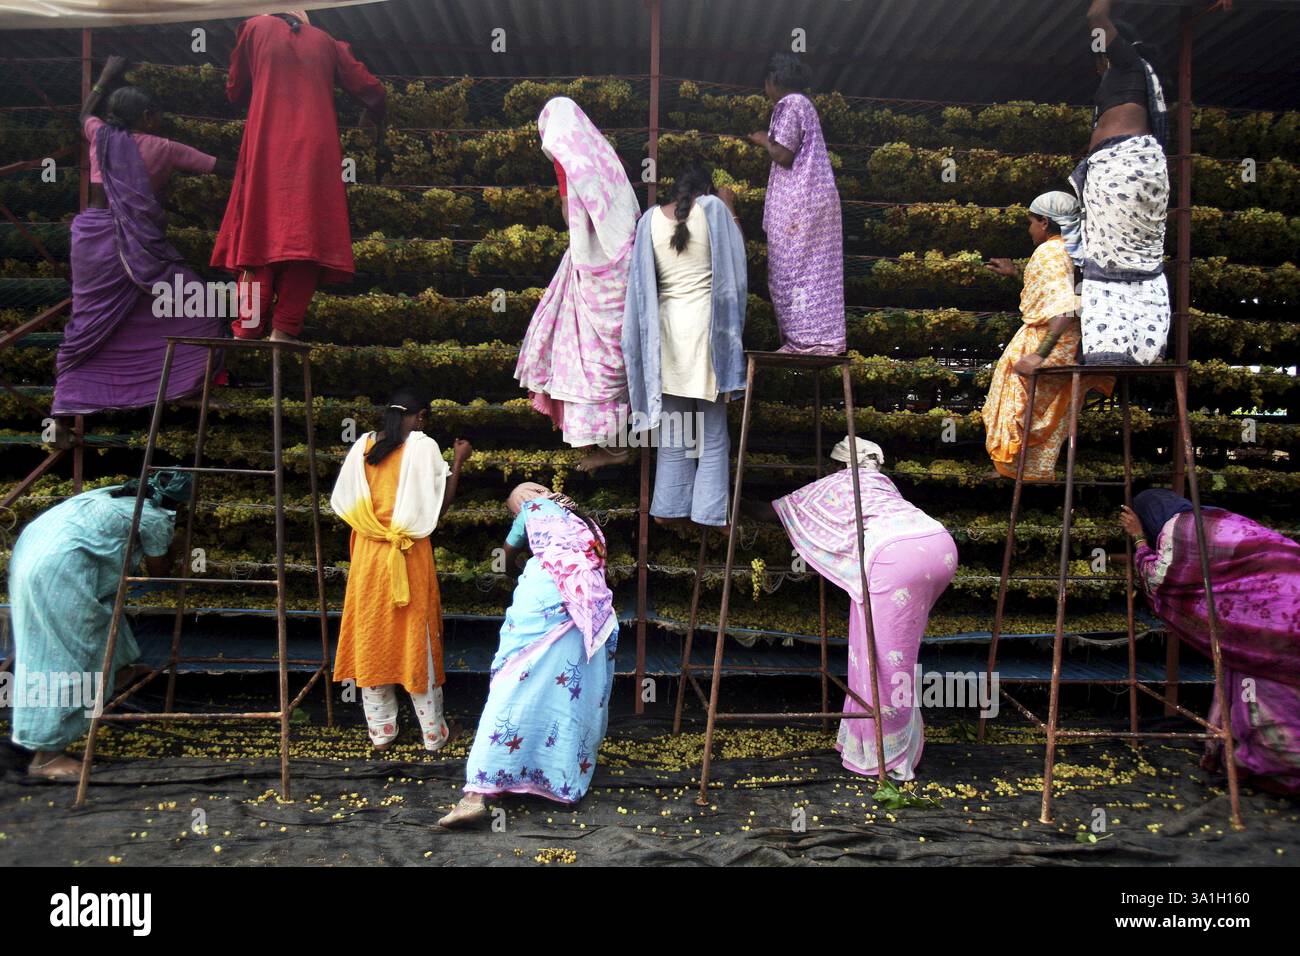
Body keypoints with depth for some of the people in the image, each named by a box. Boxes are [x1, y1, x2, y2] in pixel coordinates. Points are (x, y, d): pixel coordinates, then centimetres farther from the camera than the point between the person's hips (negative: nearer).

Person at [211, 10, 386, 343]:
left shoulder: (256, 27, 16)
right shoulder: (325, 41, 19)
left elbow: (234, 91, 19)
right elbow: (372, 90, 15)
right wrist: (378, 127, 34)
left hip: (266, 152, 0)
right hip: (316, 153, 1)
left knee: (258, 236, 1)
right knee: (305, 238, -2)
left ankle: (247, 332, -7)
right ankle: (284, 330, -13)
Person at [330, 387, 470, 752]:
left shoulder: (363, 445, 1)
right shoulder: (424, 447, -9)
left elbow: (343, 502, 5)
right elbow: (440, 506, -8)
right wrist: (458, 462, 1)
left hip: (368, 554, 3)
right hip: (410, 557, -3)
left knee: (372, 639, 13)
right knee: (416, 640, 7)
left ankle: (380, 732, 22)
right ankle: (433, 733, 18)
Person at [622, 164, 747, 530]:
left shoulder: (651, 218, 6)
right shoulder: (713, 208, -2)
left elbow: (644, 281, 7)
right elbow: (736, 257, 9)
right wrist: (730, 210, 20)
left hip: (667, 327, 3)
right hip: (706, 326, -3)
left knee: (673, 428, 12)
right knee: (711, 430, 4)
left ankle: (669, 507, 14)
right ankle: (709, 511, 6)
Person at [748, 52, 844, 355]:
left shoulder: (789, 105, -9)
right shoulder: (804, 104, 19)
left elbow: (783, 155, -15)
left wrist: (764, 142, 2)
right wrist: (772, 141, 23)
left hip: (798, 200, -9)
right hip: (819, 196, 9)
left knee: (793, 269, -6)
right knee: (817, 270, 8)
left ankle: (805, 339, -6)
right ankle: (823, 339, 10)